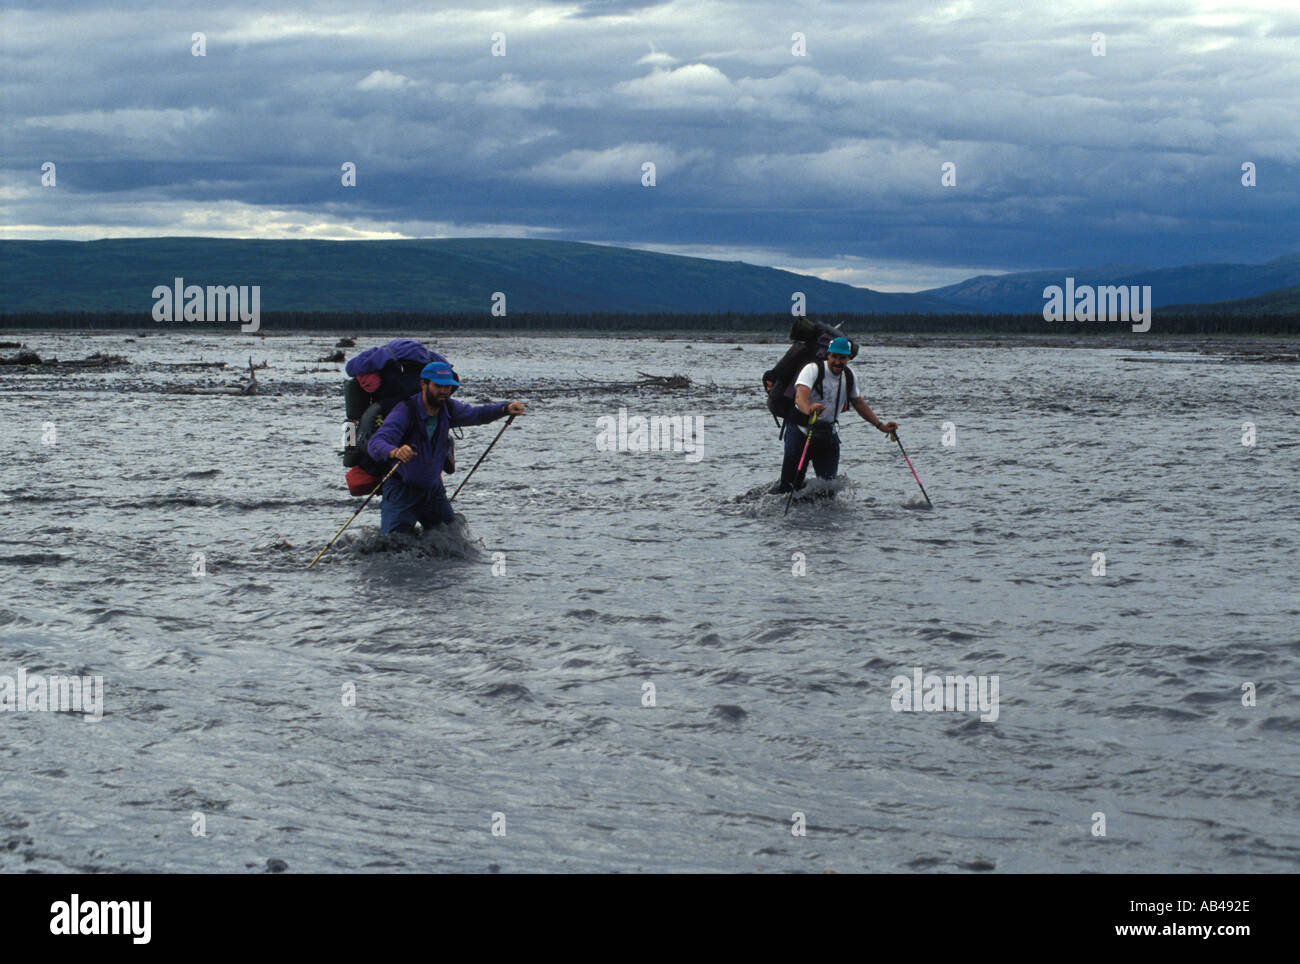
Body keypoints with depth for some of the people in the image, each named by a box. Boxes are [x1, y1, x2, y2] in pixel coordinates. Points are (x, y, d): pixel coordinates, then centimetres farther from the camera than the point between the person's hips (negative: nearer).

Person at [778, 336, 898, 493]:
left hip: (828, 433, 5)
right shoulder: (813, 369, -20)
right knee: (791, 487, -9)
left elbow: (859, 403, 16)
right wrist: (809, 409, -61)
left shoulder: (848, 375, 0)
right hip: (801, 429, -5)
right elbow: (800, 396, -38)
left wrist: (880, 425, 10)